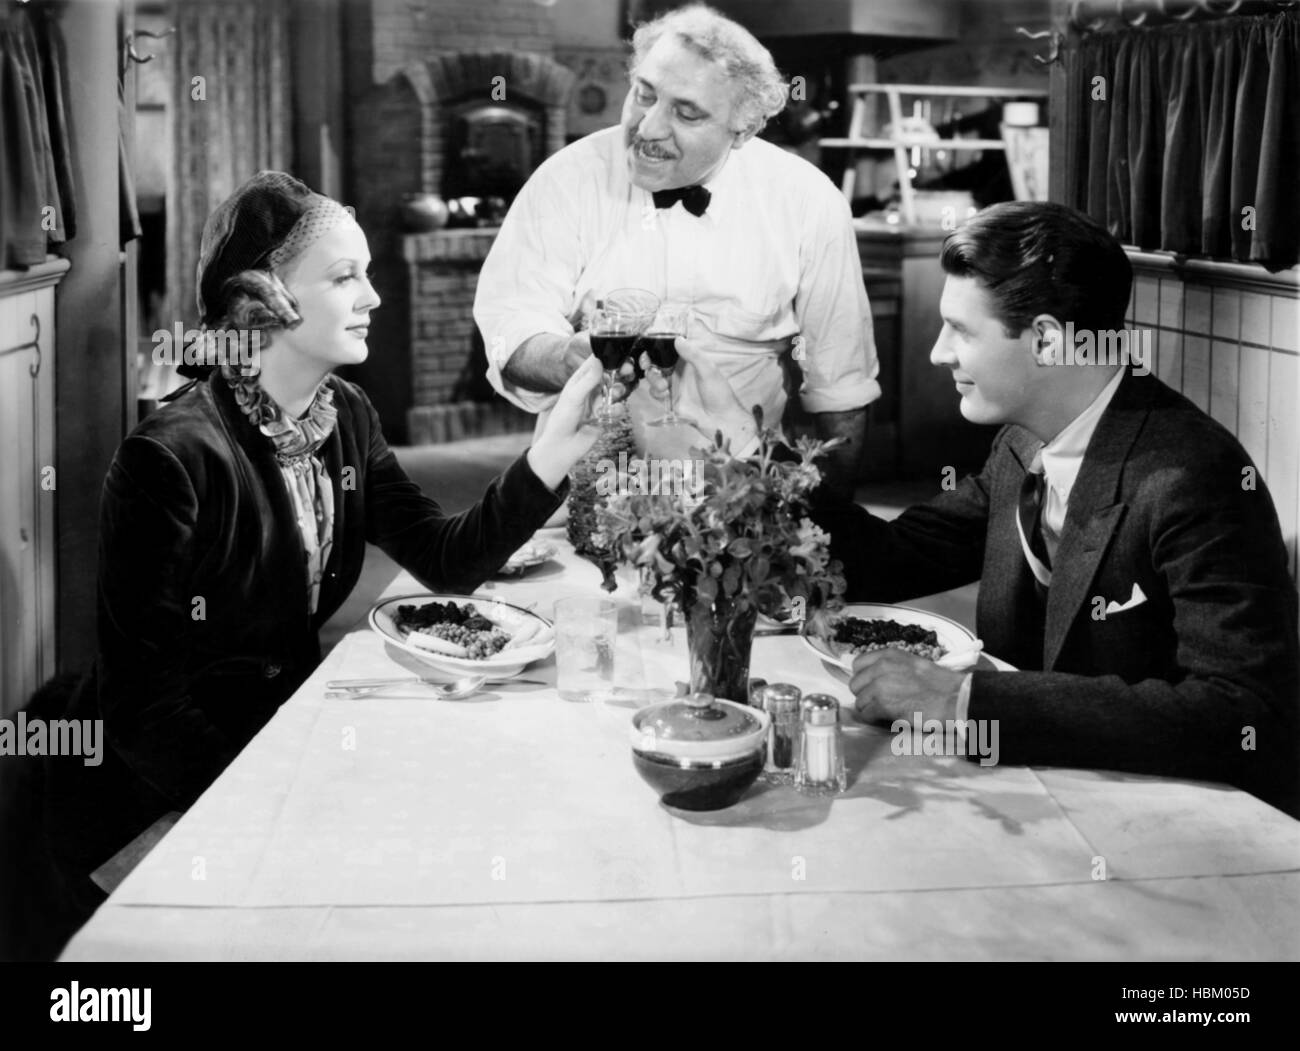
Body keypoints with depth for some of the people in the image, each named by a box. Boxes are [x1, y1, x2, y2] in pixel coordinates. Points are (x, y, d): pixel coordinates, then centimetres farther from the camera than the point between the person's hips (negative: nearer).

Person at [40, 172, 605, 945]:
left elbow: (447, 560, -4)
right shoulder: (173, 456, -23)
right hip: (151, 809, -7)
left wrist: (552, 456, -17)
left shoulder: (345, 417, 1)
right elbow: (139, 699, -21)